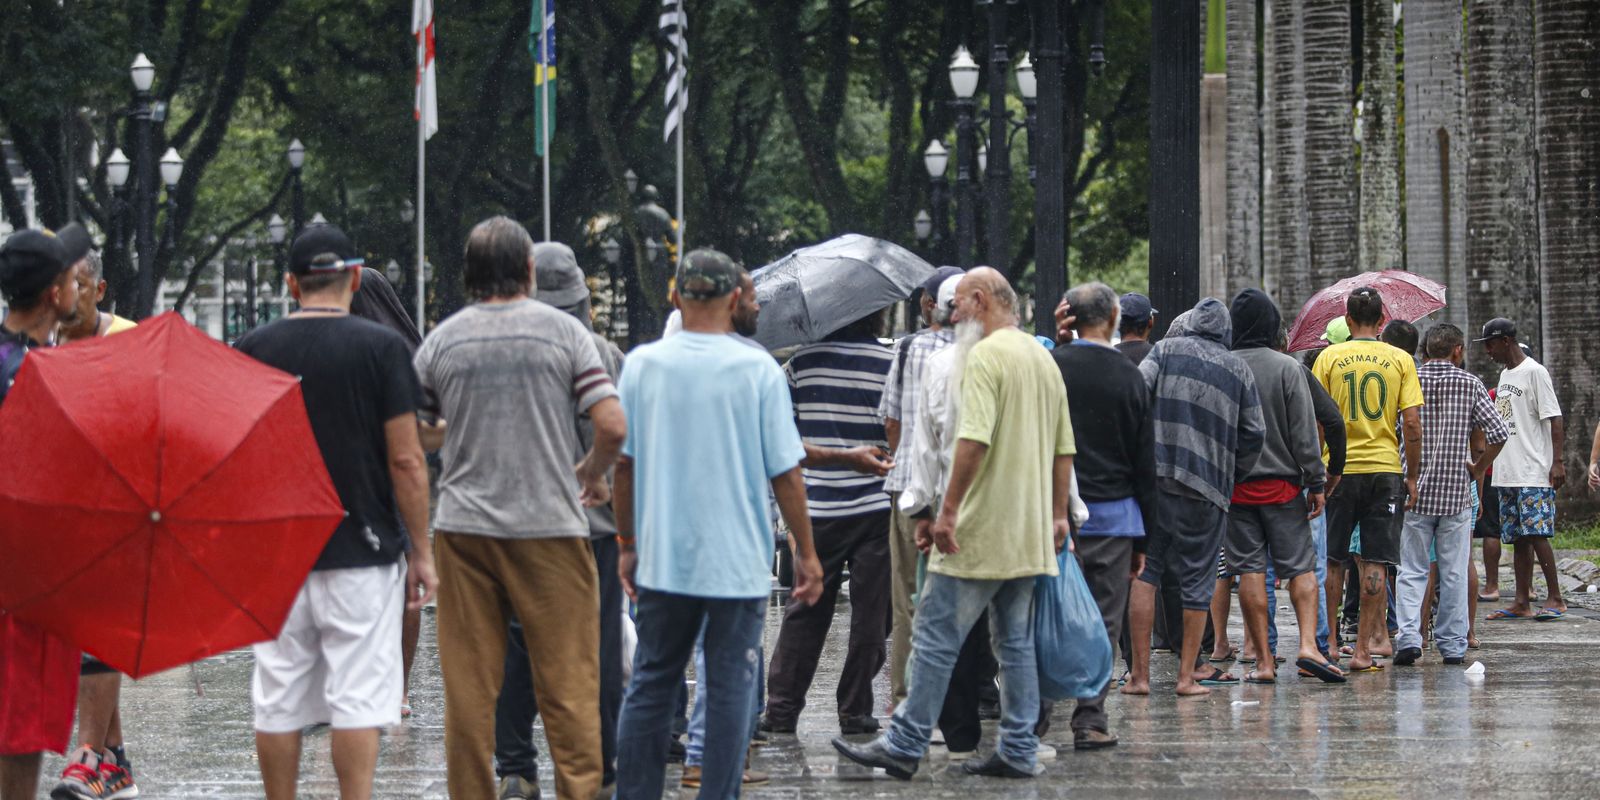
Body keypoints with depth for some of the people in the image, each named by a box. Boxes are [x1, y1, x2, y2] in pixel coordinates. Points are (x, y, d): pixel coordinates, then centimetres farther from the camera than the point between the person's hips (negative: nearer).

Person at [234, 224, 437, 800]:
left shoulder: (253, 350, 3)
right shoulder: (380, 347, -6)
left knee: (278, 703, 8)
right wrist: (421, 551, 1)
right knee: (359, 698, -2)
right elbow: (406, 460, -7)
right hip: (363, 552, -3)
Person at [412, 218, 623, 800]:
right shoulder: (563, 331, -1)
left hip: (464, 528, 2)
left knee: (468, 683, 5)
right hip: (549, 524, -2)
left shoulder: (442, 340, 4)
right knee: (567, 679, 2)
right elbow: (613, 425, -8)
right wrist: (593, 473, 11)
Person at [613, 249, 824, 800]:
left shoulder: (642, 365, 0)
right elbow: (786, 474, -5)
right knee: (730, 692, 3)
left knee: (650, 687, 11)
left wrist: (628, 544, 16)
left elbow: (623, 463, 5)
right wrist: (805, 554, 4)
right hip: (739, 562, -2)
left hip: (661, 561, 2)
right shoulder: (758, 370, -7)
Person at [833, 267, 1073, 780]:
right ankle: (1019, 751, 11)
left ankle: (905, 746, -4)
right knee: (1016, 642, 12)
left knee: (936, 639, -5)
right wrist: (1058, 516, 21)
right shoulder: (1043, 358, 15)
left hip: (980, 528, -9)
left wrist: (948, 510, -21)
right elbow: (1064, 448, 18)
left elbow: (974, 440, -22)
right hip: (1030, 534, 9)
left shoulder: (986, 356, -13)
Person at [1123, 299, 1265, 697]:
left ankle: (1139, 673, 1)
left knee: (1143, 572, 4)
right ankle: (1188, 675, 10)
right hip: (1207, 491, 2)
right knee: (1196, 580, 8)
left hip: (1153, 477, -2)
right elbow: (1253, 435, 12)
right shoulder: (1239, 370, 13)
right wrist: (1230, 477, 24)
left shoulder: (1166, 350, 6)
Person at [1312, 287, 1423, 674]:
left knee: (1334, 560, 10)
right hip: (1385, 468, 0)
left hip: (1339, 469, 0)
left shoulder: (1330, 358, -1)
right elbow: (1412, 424, -3)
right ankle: (1362, 649, -1)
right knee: (1375, 563, 2)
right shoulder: (1401, 360, 1)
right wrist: (1412, 477, 6)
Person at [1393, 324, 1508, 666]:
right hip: (1456, 493, 0)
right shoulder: (1470, 384, -2)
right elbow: (1498, 433, -10)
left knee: (1411, 569, 5)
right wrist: (1478, 469, 4)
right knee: (1453, 573, 7)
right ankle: (1452, 644, 9)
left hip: (1414, 492, 1)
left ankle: (1409, 635, -11)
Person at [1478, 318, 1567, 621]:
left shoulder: (1534, 372, -8)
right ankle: (1522, 602, 9)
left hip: (1534, 474, -9)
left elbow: (1554, 419, -13)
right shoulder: (1505, 374, 18)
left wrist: (1557, 462, -20)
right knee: (1518, 537, 8)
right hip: (1507, 472, 9)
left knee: (1535, 532, -12)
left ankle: (1555, 598, -8)